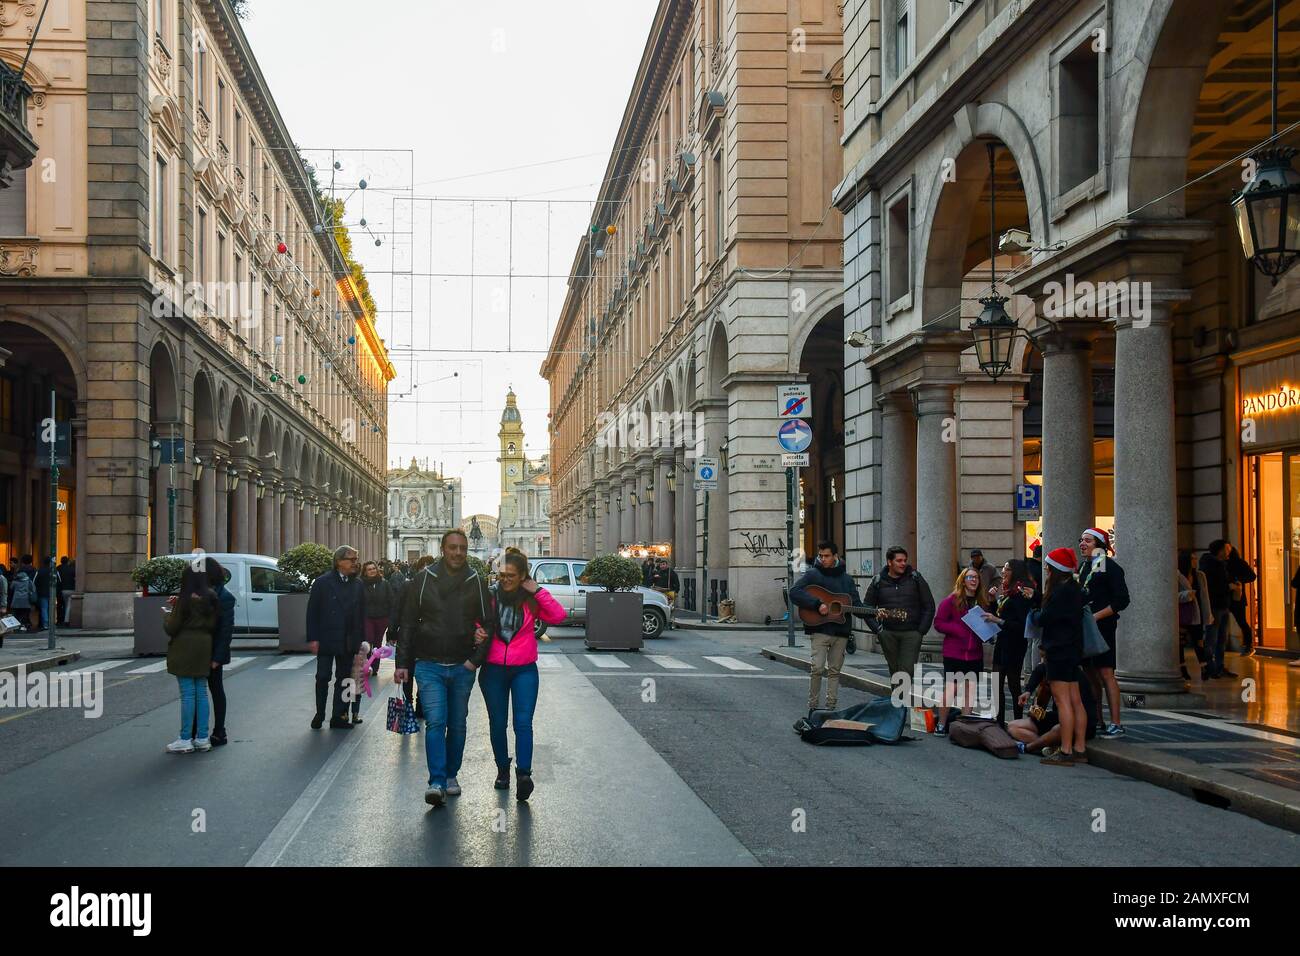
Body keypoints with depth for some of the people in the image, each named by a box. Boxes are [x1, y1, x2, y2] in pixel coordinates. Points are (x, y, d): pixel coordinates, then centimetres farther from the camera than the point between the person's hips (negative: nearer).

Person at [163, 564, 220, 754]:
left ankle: (186, 739, 0)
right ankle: (202, 738, 12)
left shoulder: (185, 600, -14)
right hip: (204, 647, 6)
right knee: (201, 693, 10)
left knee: (188, 694, -4)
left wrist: (169, 611, 9)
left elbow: (171, 628, -11)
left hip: (184, 648, -6)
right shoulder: (211, 598, 4)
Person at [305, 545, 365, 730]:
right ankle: (319, 714, 16)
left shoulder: (357, 585, 6)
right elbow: (312, 611, -5)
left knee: (343, 679, 7)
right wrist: (312, 638, -11)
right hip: (326, 640, -4)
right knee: (322, 677, 1)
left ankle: (338, 717, 14)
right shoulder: (323, 582, -5)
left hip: (348, 642, 4)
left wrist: (359, 640, 4)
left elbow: (360, 613, 8)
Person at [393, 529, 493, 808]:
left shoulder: (477, 583, 2)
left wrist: (476, 659, -6)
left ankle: (451, 775, 26)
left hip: (463, 668, 2)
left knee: (457, 725, 11)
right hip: (429, 666, -2)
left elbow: (487, 625, 6)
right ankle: (437, 783, -15)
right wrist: (403, 663, 0)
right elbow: (408, 624, 3)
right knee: (435, 722, -13)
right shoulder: (423, 579, -1)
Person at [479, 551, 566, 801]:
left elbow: (558, 615, -12)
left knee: (523, 722, -12)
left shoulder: (531, 600, 0)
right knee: (497, 723, 11)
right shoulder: (490, 596, -1)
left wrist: (537, 591, -15)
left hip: (524, 670, -1)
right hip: (493, 669, 2)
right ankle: (503, 770, 26)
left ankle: (524, 773, -17)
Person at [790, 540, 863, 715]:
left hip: (841, 630, 4)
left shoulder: (847, 578, 15)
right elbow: (794, 592, -13)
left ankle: (831, 706, 16)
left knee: (834, 670, 9)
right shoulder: (813, 574, 0)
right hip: (820, 629, -4)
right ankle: (813, 706, -1)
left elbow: (857, 605, 14)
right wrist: (817, 605, -21)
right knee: (817, 668, -12)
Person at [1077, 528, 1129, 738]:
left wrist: (1095, 616, -17)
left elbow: (1122, 600, -13)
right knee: (1089, 674, 9)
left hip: (1102, 626, -8)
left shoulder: (1110, 567, -7)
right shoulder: (1082, 567, 17)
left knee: (1105, 673, -10)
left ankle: (1116, 724, -9)